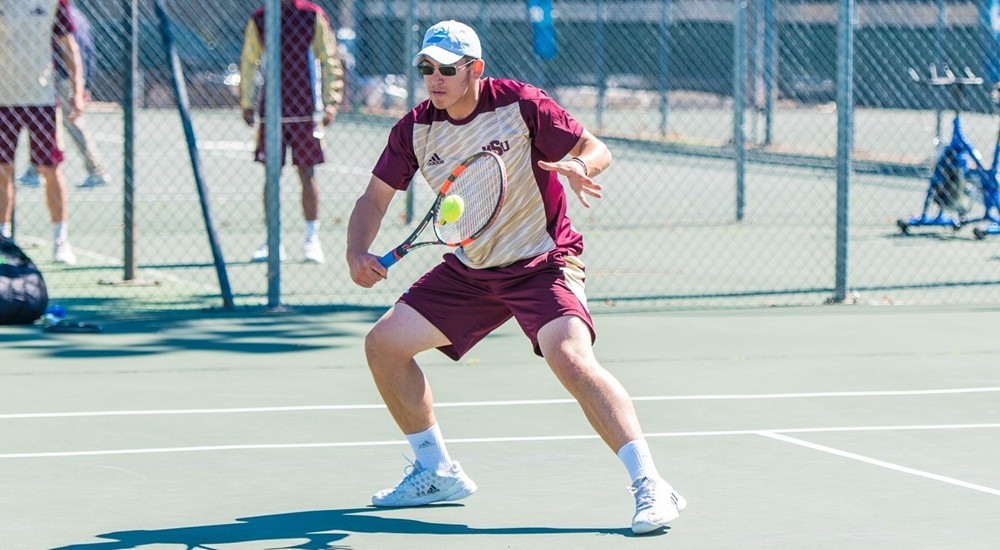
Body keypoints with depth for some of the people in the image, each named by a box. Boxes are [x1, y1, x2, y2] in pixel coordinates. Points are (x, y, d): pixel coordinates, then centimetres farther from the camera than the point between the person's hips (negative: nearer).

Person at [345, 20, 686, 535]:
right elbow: (374, 197, 6)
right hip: (469, 269, 6)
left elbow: (596, 149, -10)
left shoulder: (518, 103, -16)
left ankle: (650, 486, -30)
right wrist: (358, 252, -13)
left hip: (542, 262, -6)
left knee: (571, 357, -30)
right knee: (383, 343, 1)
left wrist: (580, 167, -34)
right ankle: (437, 472, 18)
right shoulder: (415, 129, -3)